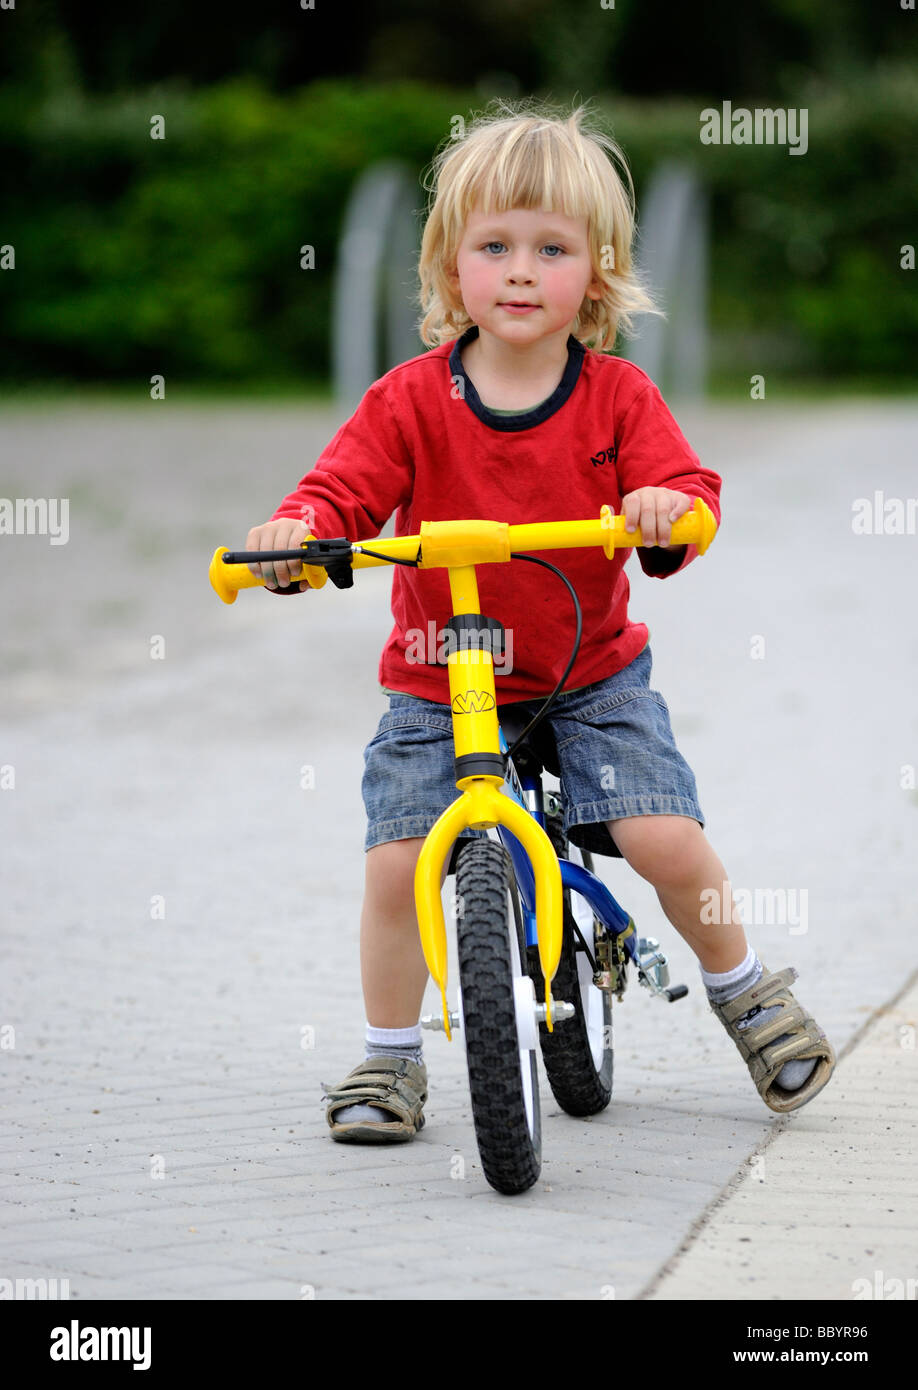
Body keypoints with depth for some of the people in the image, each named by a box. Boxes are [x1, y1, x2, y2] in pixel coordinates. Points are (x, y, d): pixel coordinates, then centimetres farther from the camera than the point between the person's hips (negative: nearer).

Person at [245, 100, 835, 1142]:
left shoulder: (619, 397, -7)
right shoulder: (410, 401, -8)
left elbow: (685, 489, -13)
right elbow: (343, 490, -12)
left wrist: (669, 508, -38)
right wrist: (295, 533, -35)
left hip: (592, 674, 0)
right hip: (438, 684, 0)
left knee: (667, 839, -14)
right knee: (396, 860, -14)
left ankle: (748, 994, 15)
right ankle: (389, 1058, 8)